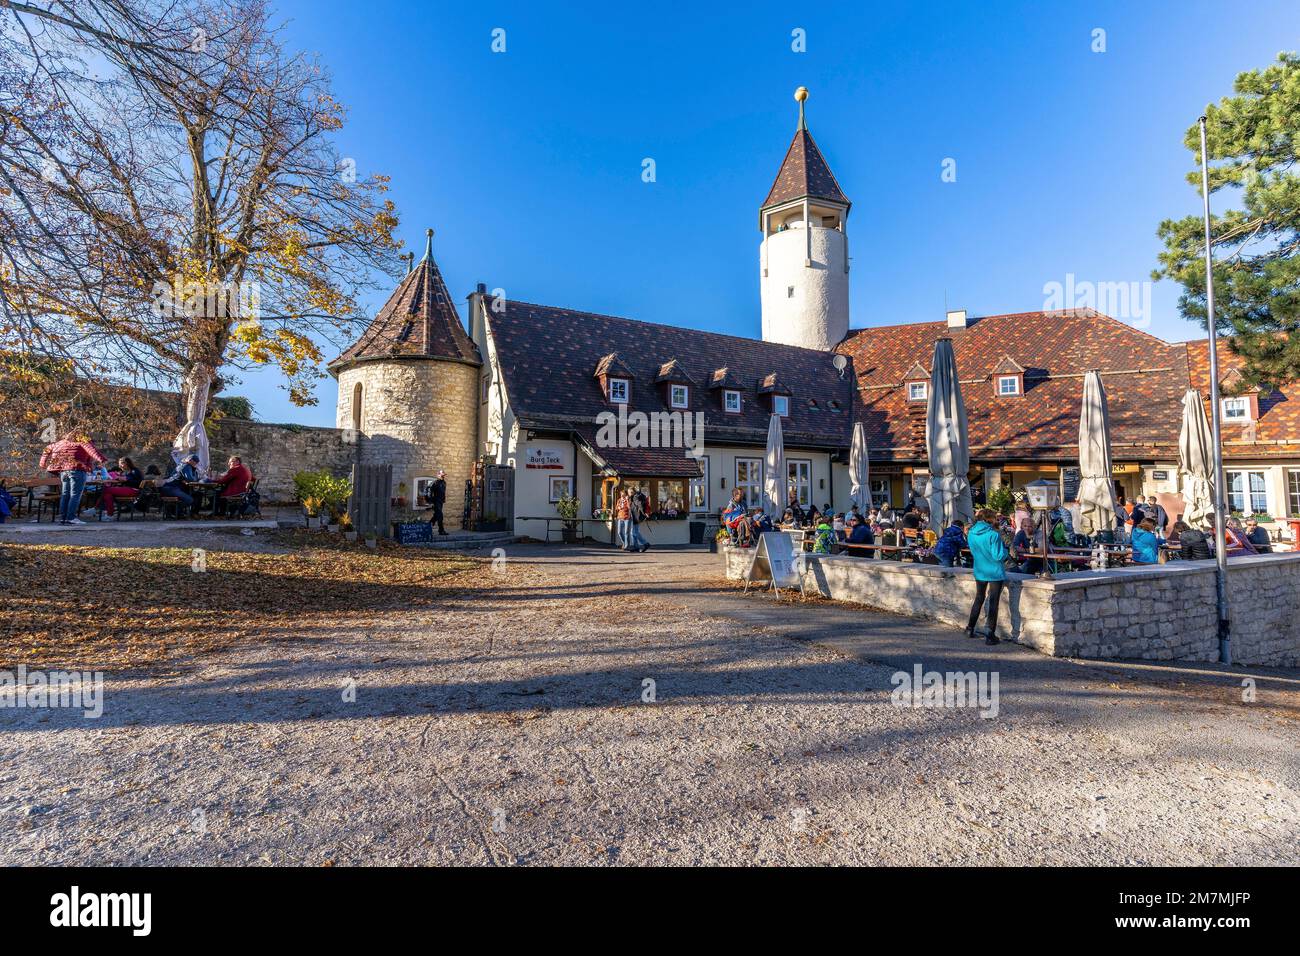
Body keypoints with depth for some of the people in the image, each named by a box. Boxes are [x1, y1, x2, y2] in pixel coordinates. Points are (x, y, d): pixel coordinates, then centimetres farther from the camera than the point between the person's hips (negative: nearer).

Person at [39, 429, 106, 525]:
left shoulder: (63, 441, 24)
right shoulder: (83, 441, 5)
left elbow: (48, 450, 31)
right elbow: (90, 448, -15)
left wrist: (43, 464, 42)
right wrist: (100, 459, -28)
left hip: (62, 470, 7)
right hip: (77, 469, -7)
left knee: (65, 494, 13)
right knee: (75, 494, -8)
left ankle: (62, 518, 13)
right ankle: (71, 517, -14)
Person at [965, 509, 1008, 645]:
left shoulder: (971, 534, 0)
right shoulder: (993, 534, -19)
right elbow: (999, 556, -19)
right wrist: (1005, 550, 0)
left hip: (979, 572, 6)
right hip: (995, 573, -6)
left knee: (979, 599, 20)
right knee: (993, 603, 2)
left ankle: (970, 629, 25)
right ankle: (990, 635, 4)